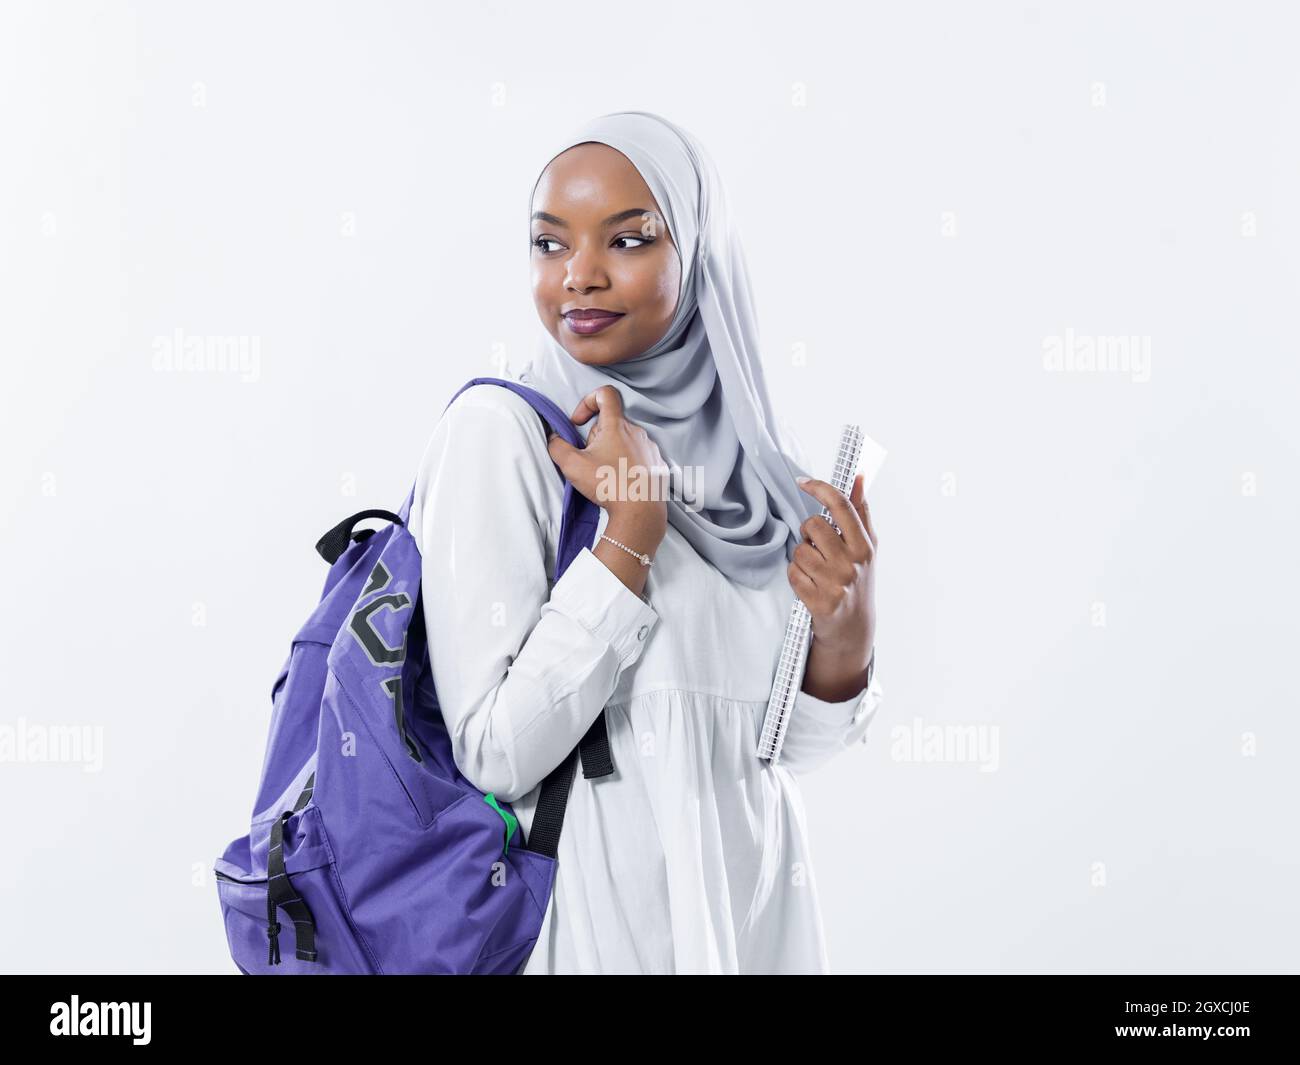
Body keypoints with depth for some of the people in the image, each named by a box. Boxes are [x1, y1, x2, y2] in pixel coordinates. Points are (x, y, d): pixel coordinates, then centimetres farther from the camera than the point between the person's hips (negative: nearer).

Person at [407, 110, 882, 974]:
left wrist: (847, 635, -11)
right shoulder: (499, 428, -13)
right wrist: (635, 527, -21)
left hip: (762, 903, 5)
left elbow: (780, 746, 7)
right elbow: (497, 754, -20)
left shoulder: (757, 452, 2)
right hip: (604, 917, -5)